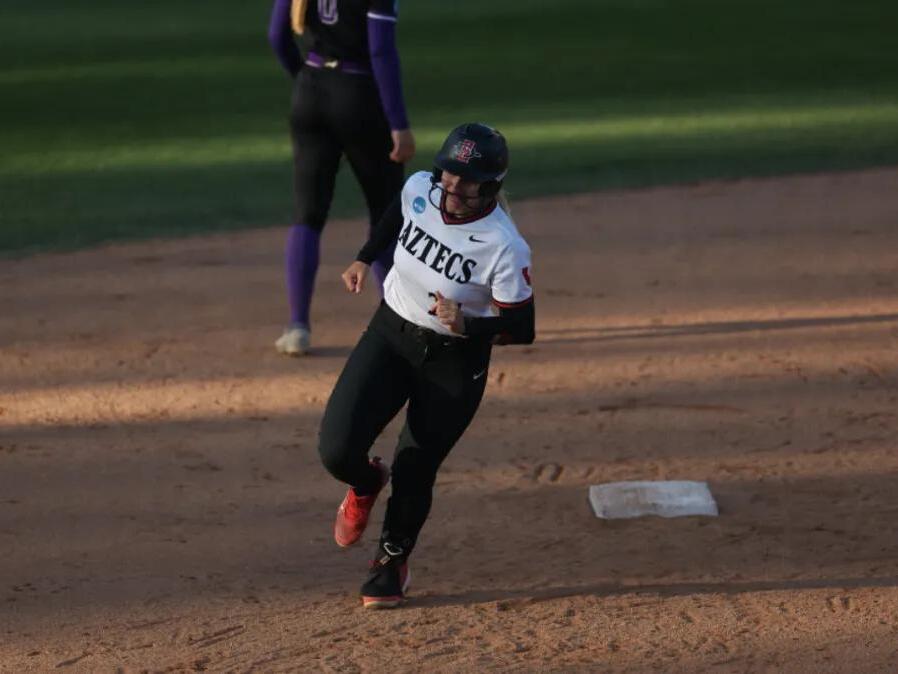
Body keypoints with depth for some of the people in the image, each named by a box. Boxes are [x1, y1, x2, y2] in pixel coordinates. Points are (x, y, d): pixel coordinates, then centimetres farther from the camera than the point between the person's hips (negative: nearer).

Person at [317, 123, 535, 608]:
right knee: (337, 450, -9)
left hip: (455, 361, -4)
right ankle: (366, 485, 29)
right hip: (389, 336, 4)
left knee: (414, 472, 0)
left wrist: (466, 325, -35)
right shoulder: (419, 190, -12)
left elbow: (522, 329, -20)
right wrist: (365, 258, 12)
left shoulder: (505, 248, -26)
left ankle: (392, 563, 29)